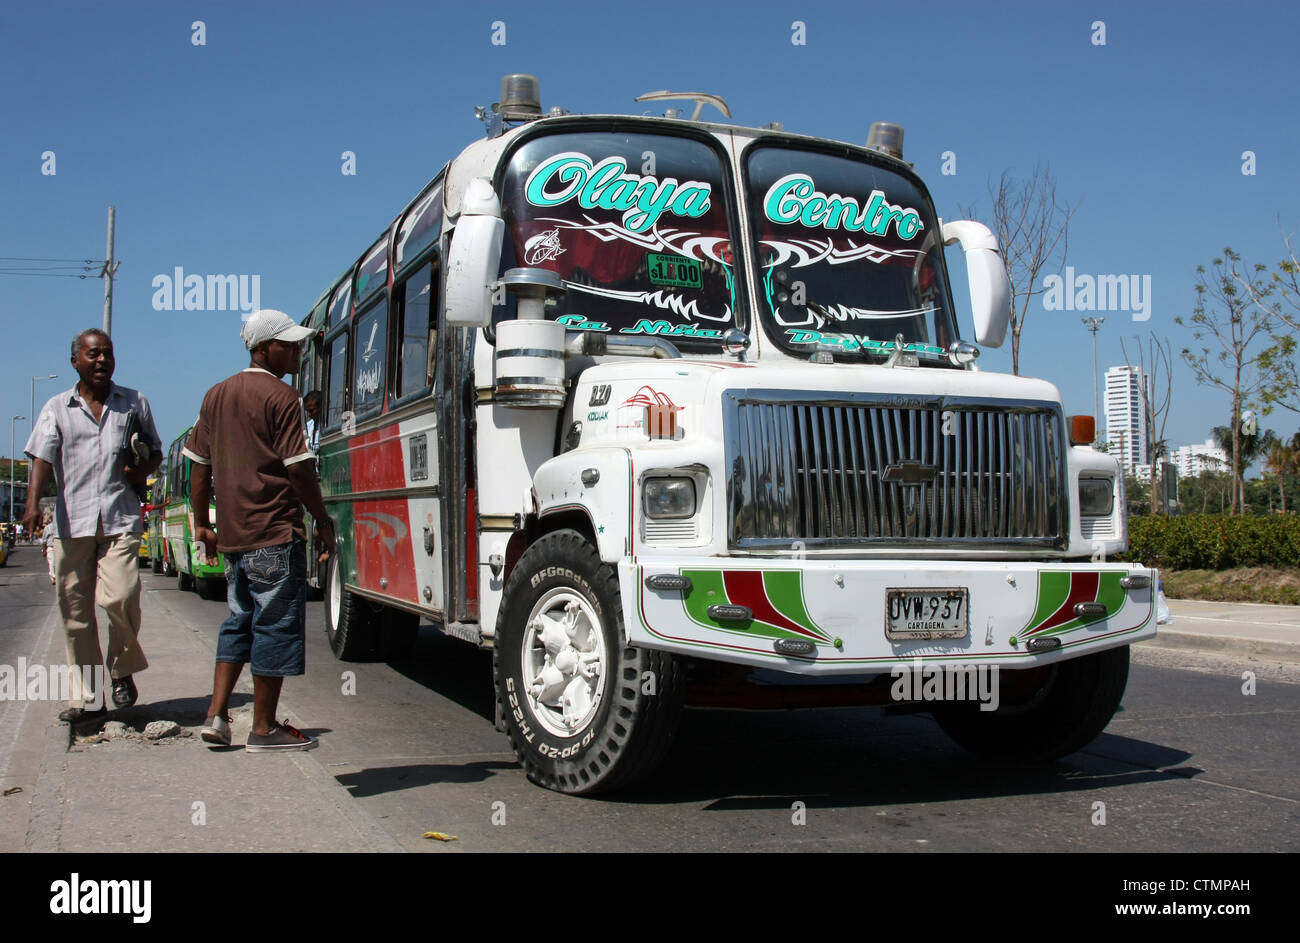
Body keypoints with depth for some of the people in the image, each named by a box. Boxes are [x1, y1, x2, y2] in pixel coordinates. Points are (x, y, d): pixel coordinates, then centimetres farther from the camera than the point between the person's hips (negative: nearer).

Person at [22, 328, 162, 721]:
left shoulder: (135, 403, 14)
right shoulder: (57, 408, 11)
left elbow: (156, 451, 23)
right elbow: (42, 456, -1)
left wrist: (144, 469, 0)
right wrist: (33, 502, -18)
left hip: (120, 520, -1)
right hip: (72, 522, 1)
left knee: (119, 597, -17)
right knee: (75, 611, 2)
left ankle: (123, 670, 9)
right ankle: (87, 697, 12)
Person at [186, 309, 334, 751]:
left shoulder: (217, 395, 13)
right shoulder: (280, 396, -10)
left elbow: (200, 465, 15)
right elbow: (299, 468, -13)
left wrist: (203, 524, 21)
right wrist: (323, 520, -3)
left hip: (233, 533, 8)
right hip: (276, 533, -8)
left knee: (240, 622, 18)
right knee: (276, 626, 0)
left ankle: (216, 715, 15)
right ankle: (265, 728, 6)